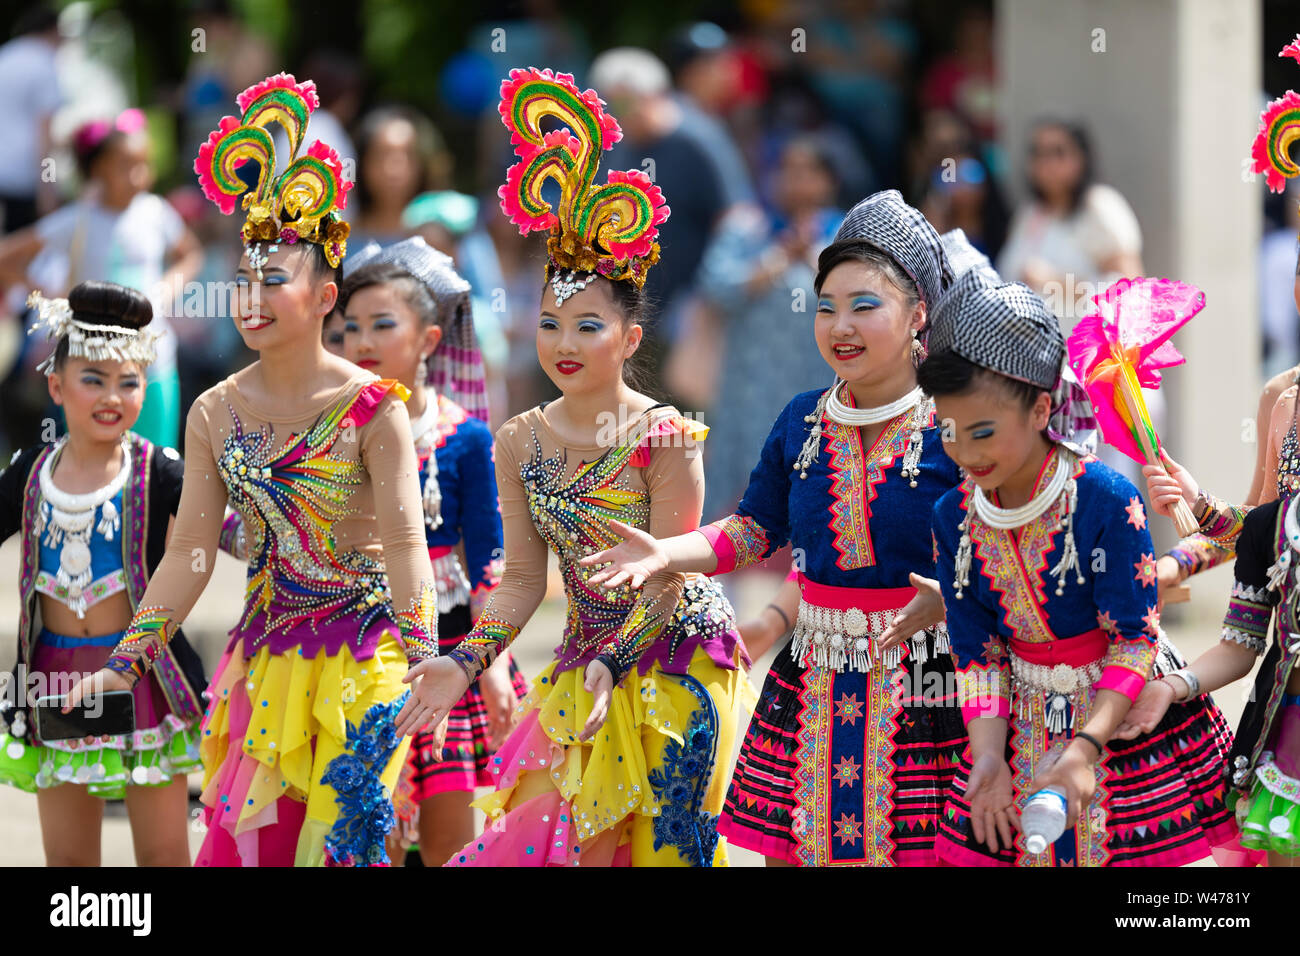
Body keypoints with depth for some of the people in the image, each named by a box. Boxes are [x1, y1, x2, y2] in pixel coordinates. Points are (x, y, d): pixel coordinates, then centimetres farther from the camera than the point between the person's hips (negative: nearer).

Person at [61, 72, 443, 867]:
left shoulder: (372, 407, -10)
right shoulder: (216, 415, 3)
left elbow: (406, 541, -16)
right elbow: (190, 553, 6)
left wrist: (425, 662, -26)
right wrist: (127, 662, 1)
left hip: (363, 653, -5)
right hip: (267, 650, 5)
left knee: (338, 838, -5)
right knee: (247, 835, 3)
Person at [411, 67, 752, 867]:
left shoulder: (666, 439, -14)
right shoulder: (521, 444, 2)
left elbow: (670, 581, -14)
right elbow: (524, 580, 5)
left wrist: (610, 666, -24)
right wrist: (466, 664, -6)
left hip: (677, 657, -5)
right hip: (587, 659, 5)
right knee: (540, 825, -2)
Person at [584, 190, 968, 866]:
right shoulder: (803, 420, 8)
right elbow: (752, 532, 16)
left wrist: (948, 598, -28)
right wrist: (666, 553, 1)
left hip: (926, 681, -5)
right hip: (814, 681, 5)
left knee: (916, 850, -4)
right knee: (786, 847, 6)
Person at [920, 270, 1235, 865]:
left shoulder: (1107, 500, -20)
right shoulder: (954, 517, -5)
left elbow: (1137, 638, -17)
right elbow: (978, 656, 0)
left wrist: (1086, 745, -28)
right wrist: (989, 757, -15)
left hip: (1125, 719, -4)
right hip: (1025, 729, 4)